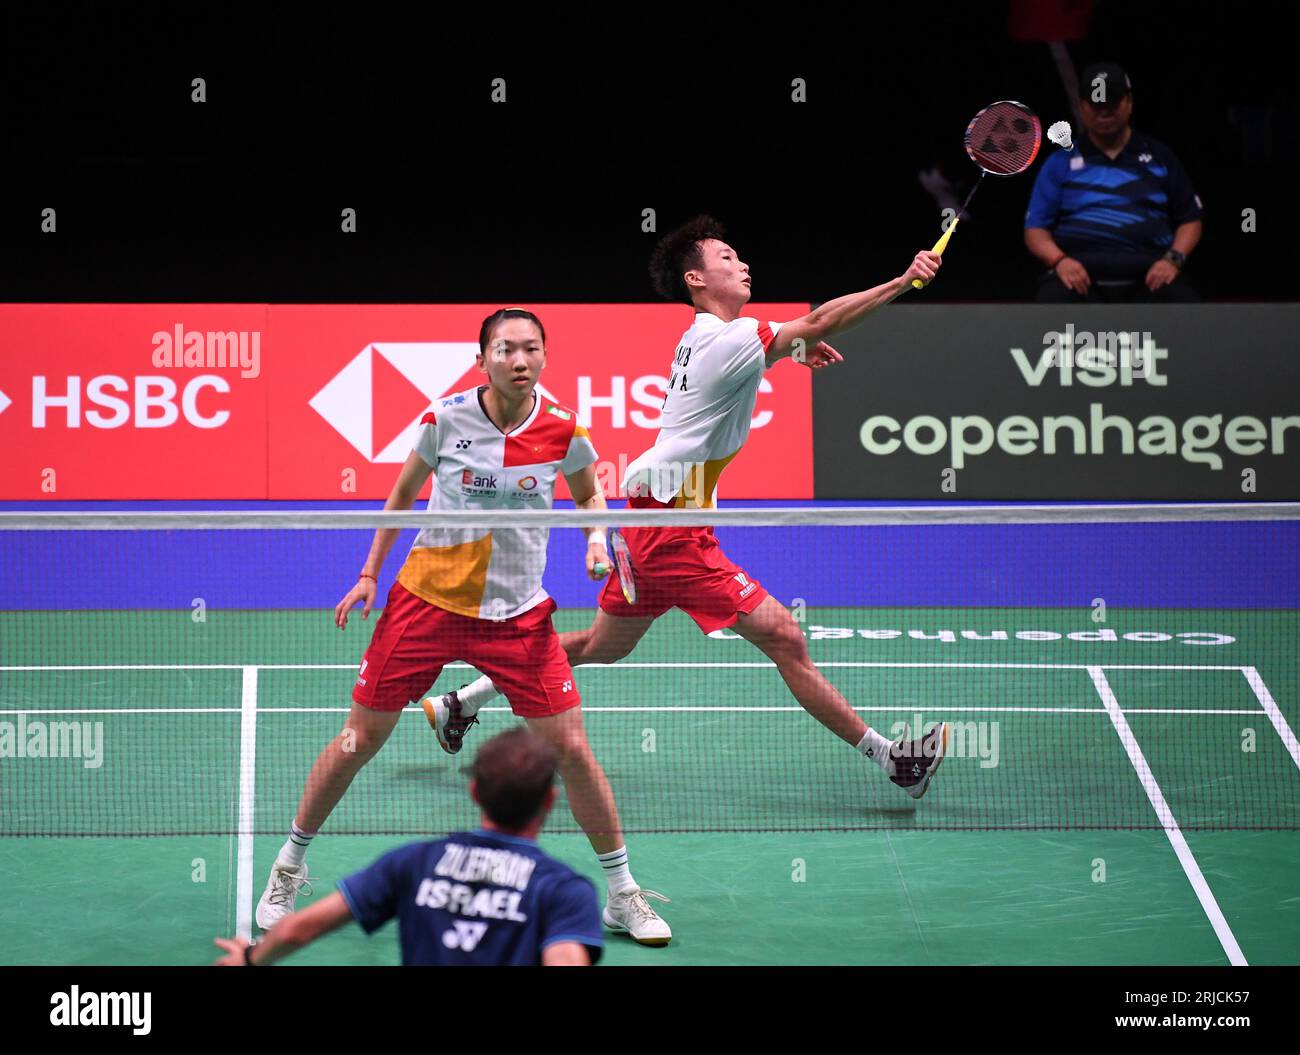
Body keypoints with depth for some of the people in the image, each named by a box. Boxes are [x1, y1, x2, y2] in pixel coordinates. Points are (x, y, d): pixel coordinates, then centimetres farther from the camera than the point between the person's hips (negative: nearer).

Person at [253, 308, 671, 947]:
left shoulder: (563, 433, -7)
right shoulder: (447, 417, -9)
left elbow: (589, 494, 15)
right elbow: (404, 492, 8)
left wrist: (596, 538, -6)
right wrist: (370, 574, 7)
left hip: (518, 616, 0)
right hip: (427, 600, 0)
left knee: (571, 748, -5)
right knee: (361, 738, 4)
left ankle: (623, 896, 10)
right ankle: (289, 867, 24)